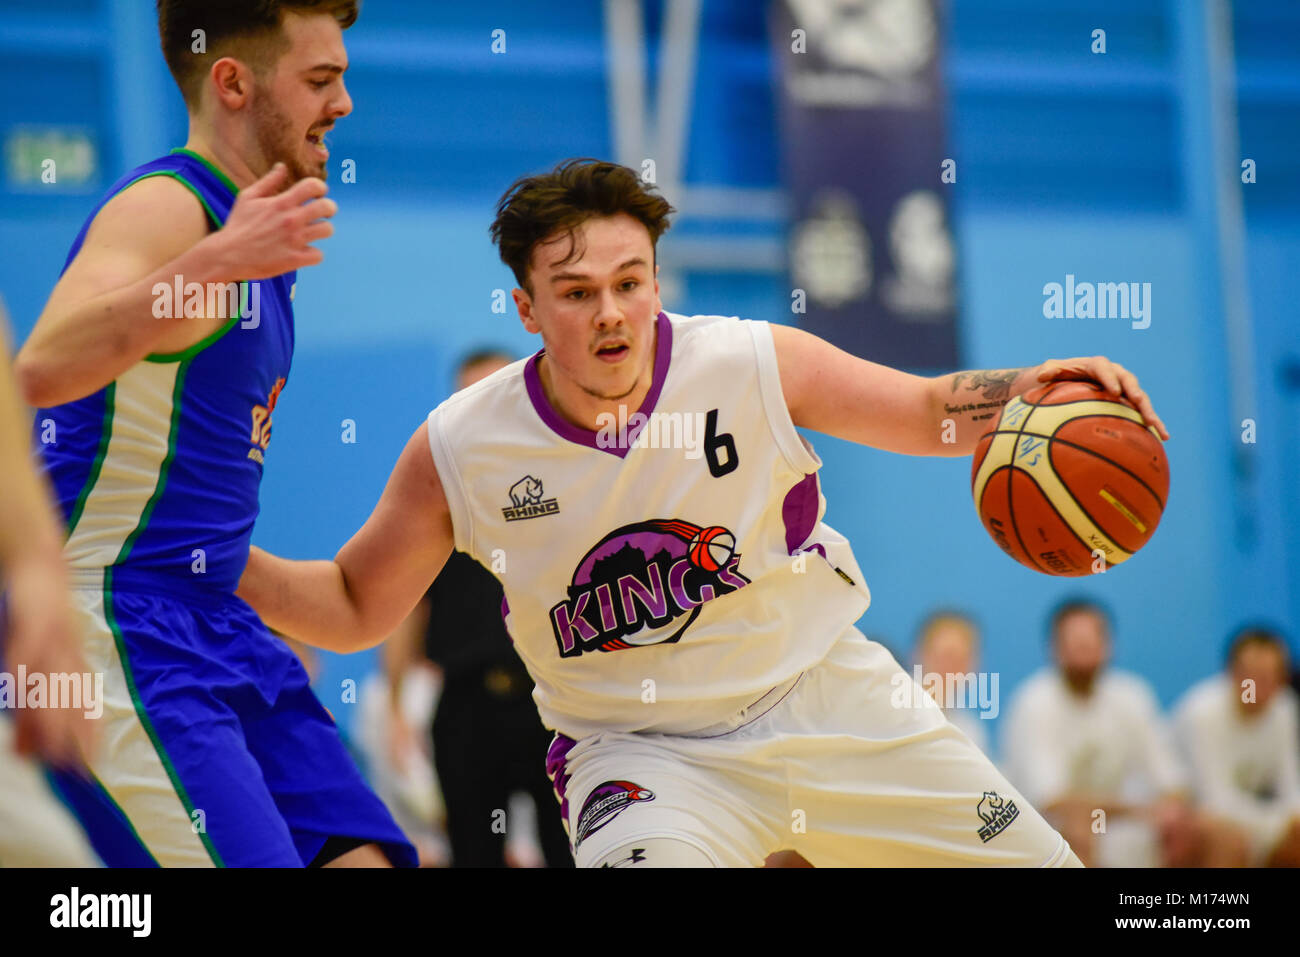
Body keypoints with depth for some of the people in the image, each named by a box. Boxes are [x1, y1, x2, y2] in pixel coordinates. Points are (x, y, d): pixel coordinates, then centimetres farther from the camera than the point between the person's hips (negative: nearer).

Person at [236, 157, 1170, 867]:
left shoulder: (758, 365, -14)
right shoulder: (459, 452, -13)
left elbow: (928, 411, 0)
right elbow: (355, 607, 0)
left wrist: (1027, 388, -21)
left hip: (827, 698, 2)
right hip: (642, 751, -2)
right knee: (643, 857, -36)